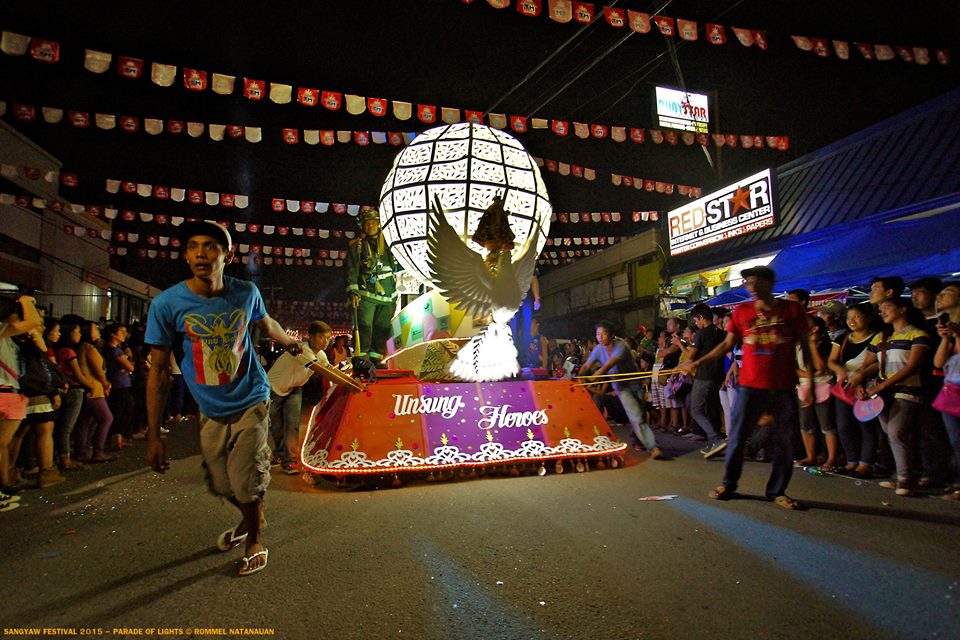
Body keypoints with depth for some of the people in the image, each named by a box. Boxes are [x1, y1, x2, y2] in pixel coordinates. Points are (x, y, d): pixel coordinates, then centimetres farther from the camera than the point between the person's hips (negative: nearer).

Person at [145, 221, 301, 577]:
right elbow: (159, 372, -11)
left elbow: (266, 323, 14)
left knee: (246, 484, -1)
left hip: (250, 403, -1)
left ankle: (256, 540, 28)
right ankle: (248, 520, 47)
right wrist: (153, 436, -11)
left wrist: (289, 343, 32)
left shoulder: (246, 293, -10)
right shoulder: (167, 304, -15)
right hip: (211, 411, 1)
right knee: (221, 484, 14)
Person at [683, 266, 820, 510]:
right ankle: (728, 485, 19)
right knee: (736, 437, 4)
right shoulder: (741, 312, 5)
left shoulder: (792, 309, 2)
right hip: (750, 386, 1)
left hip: (784, 387, 0)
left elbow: (804, 344, 4)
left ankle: (777, 491, 22)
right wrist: (699, 361, 3)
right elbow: (727, 344, 10)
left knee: (783, 441, 6)